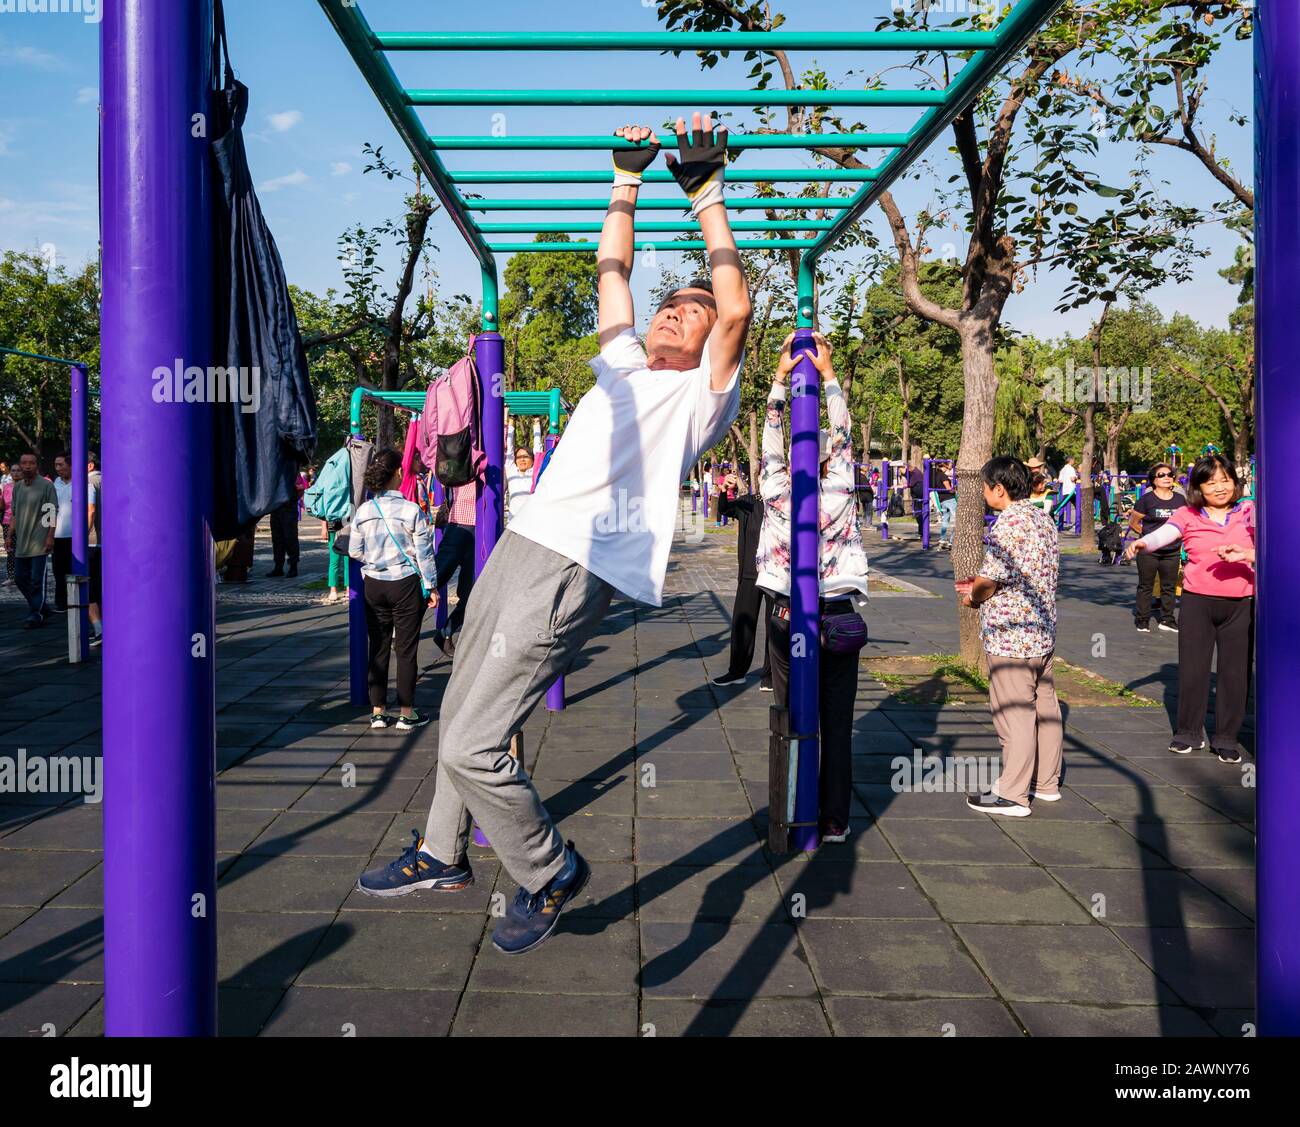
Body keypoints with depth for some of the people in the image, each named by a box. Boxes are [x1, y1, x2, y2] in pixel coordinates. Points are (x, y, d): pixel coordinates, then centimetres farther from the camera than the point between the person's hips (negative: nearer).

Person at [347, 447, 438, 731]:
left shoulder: (362, 511, -1)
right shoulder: (412, 510, -11)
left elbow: (354, 551, 4)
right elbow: (424, 553, -9)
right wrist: (431, 586, -1)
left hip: (373, 585, 4)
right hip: (406, 584, -3)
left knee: (378, 648, 11)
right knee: (406, 650, 3)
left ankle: (378, 711, 15)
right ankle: (406, 714, 7)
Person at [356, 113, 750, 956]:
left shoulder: (702, 394, 4)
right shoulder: (627, 365, 23)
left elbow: (738, 307, -9)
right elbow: (612, 268, 30)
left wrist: (706, 194, -2)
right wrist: (628, 179, 31)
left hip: (575, 572, -8)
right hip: (520, 545, 8)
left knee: (474, 743, -11)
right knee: (461, 712, 19)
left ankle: (550, 872, 12)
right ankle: (442, 854, 39)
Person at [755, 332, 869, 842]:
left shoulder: (777, 495, -9)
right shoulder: (839, 494, -9)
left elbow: (772, 434, -1)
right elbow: (843, 431, 0)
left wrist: (781, 375, 4)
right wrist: (827, 372, 6)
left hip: (787, 620, 0)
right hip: (838, 619, 0)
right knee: (837, 724, 8)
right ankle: (834, 819, 13)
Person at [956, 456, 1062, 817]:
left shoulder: (1007, 524, -18)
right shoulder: (1044, 519, 11)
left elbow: (991, 579, -19)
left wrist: (972, 596, 2)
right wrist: (981, 585, 18)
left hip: (1010, 635, -9)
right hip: (1043, 632, 9)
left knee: (1013, 713, -3)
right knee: (1044, 707, 16)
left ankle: (1013, 794, 4)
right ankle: (1046, 782, 27)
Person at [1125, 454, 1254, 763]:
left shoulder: (1249, 512, 4)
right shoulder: (1188, 515, -1)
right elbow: (1164, 533, -18)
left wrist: (1246, 554, -28)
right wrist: (1142, 543, -40)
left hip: (1240, 605, 1)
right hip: (1197, 601, -1)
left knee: (1235, 671, 6)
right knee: (1192, 668, 4)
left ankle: (1227, 738, 20)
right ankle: (1189, 733, 20)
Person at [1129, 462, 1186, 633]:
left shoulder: (1180, 499, 6)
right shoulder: (1147, 499, -7)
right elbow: (1133, 523, 0)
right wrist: (1148, 534, 2)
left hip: (1171, 552, 4)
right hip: (1148, 551, -4)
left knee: (1169, 587, 10)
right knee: (1146, 586, 4)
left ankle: (1167, 619, 21)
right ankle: (1142, 620, 12)